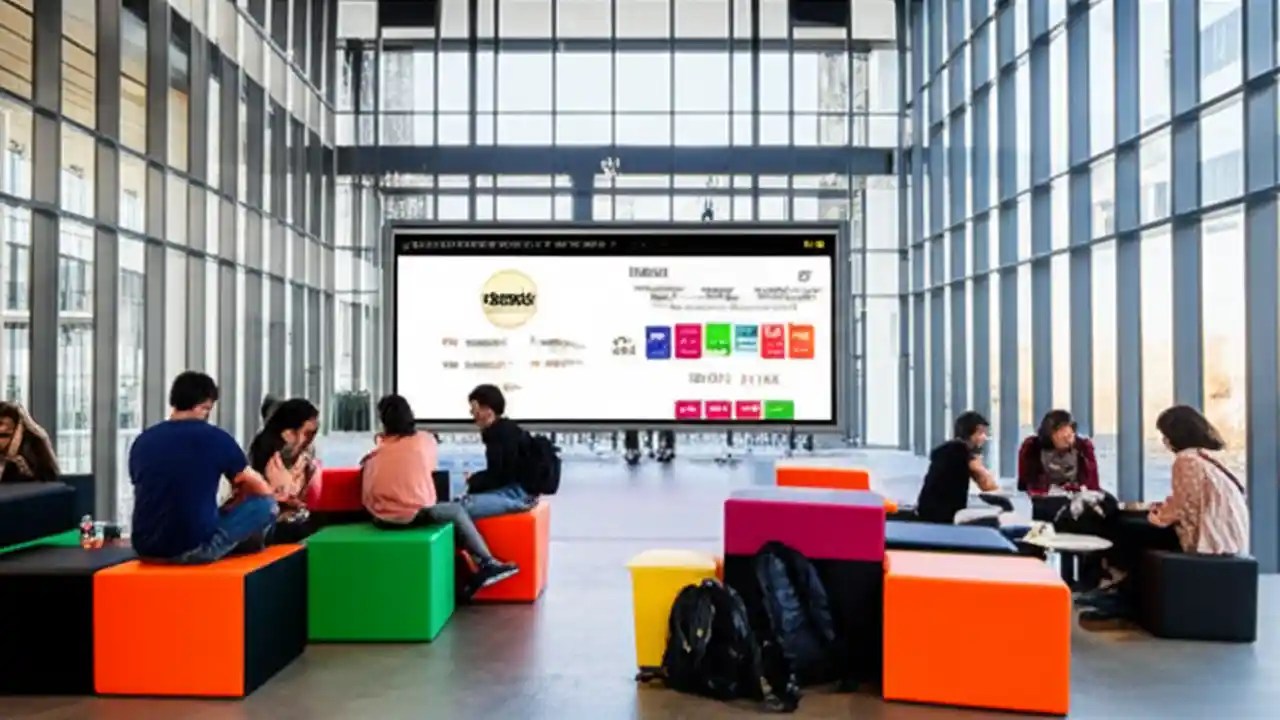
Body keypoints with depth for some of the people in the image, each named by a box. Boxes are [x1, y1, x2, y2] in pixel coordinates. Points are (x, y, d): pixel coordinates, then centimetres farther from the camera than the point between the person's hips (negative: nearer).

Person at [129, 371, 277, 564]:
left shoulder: (142, 440, 7)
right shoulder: (215, 437, -4)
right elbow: (261, 489, 8)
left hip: (146, 548, 6)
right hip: (194, 548, -6)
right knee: (266, 504, 9)